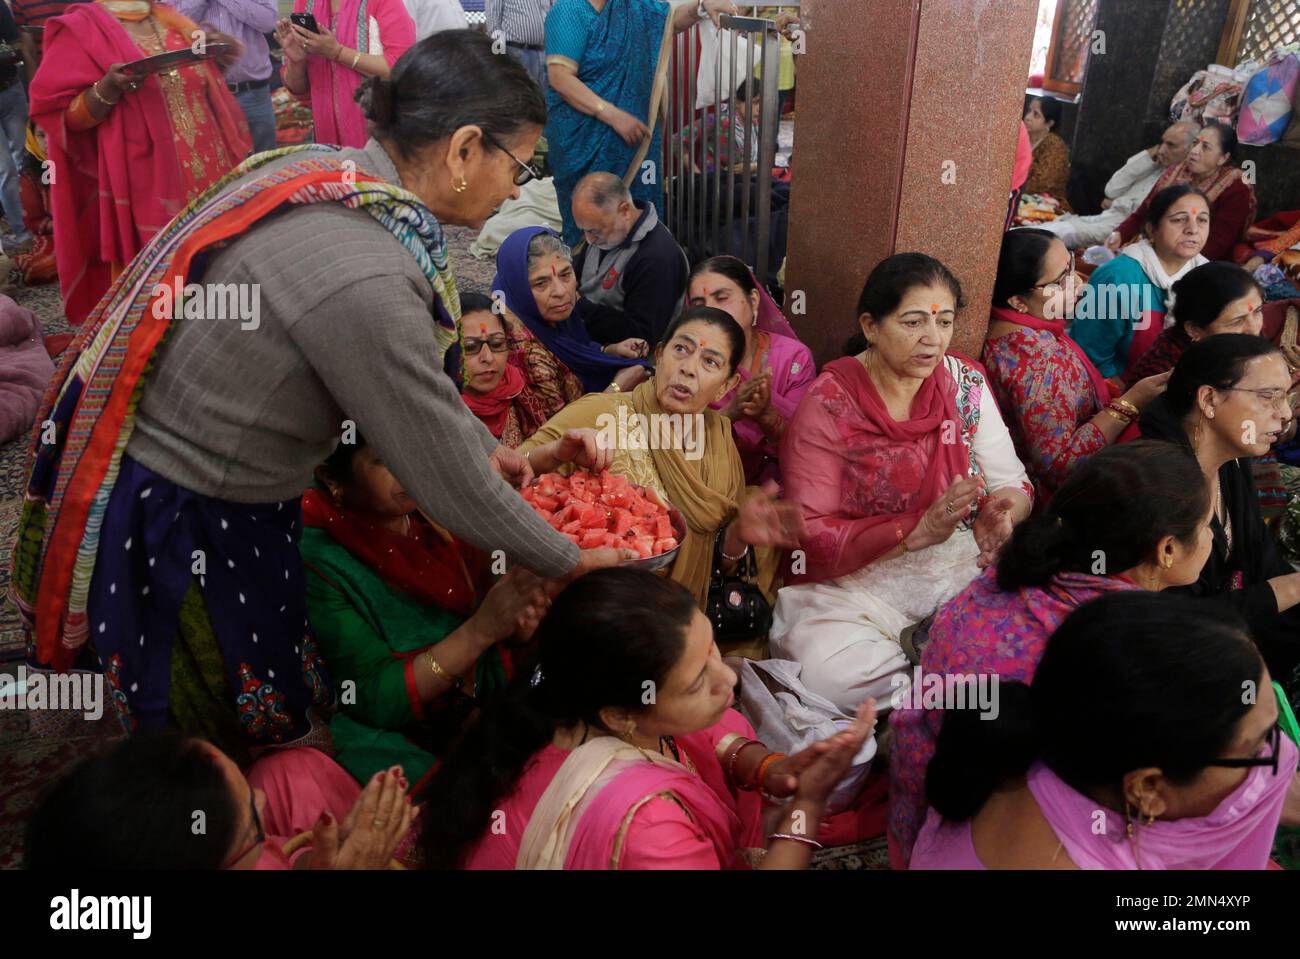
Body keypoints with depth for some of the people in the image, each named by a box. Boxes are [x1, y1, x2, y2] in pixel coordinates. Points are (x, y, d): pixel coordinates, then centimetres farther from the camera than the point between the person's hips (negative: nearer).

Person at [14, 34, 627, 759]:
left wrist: (483, 447, 17)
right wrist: (570, 561, -6)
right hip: (176, 533, -8)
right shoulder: (363, 281, -32)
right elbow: (449, 485, -21)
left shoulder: (325, 173, -4)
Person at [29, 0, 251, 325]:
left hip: (210, 177, 6)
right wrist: (107, 90, -24)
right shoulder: (80, 30, -4)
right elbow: (60, 115, -8)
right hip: (146, 188, -5)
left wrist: (215, 57, 5)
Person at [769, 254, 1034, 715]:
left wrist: (1000, 514, -18)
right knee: (831, 675, -32)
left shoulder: (966, 383, 4)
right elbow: (811, 538, -12)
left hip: (960, 565, 3)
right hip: (855, 580, -3)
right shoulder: (828, 405, -9)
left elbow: (1013, 484, 6)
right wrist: (919, 530, -23)